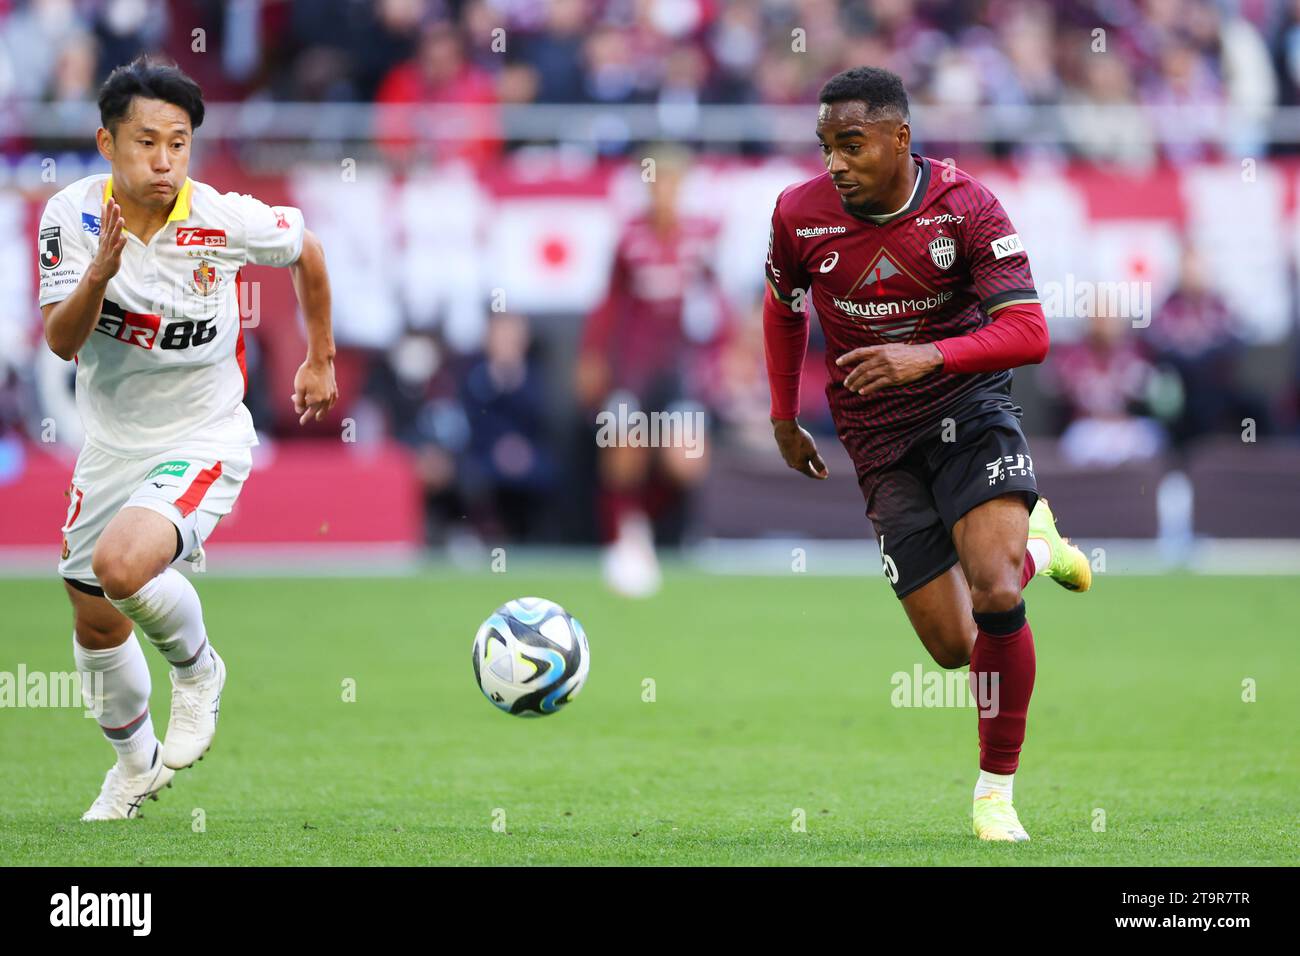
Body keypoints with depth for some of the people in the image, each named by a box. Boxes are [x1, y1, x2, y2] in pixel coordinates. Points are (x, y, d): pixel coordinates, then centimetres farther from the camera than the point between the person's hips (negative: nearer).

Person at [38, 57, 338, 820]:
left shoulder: (227, 221, -19)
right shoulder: (73, 214, -13)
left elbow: (307, 250, 2)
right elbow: (61, 341, -18)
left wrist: (321, 359, 13)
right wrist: (100, 272, -37)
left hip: (204, 439, -4)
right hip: (112, 443, 4)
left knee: (123, 564, -31)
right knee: (95, 622, 15)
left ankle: (199, 671, 0)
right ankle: (137, 763, 43)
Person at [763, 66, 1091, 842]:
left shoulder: (967, 208, -15)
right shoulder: (800, 215, -7)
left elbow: (1029, 333, -21)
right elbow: (785, 307, 15)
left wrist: (928, 356, -34)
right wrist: (785, 419, 16)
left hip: (969, 405, -2)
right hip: (881, 443, 2)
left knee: (995, 595, -24)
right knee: (952, 647, -3)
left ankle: (996, 789, -3)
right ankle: (1031, 545, 32)